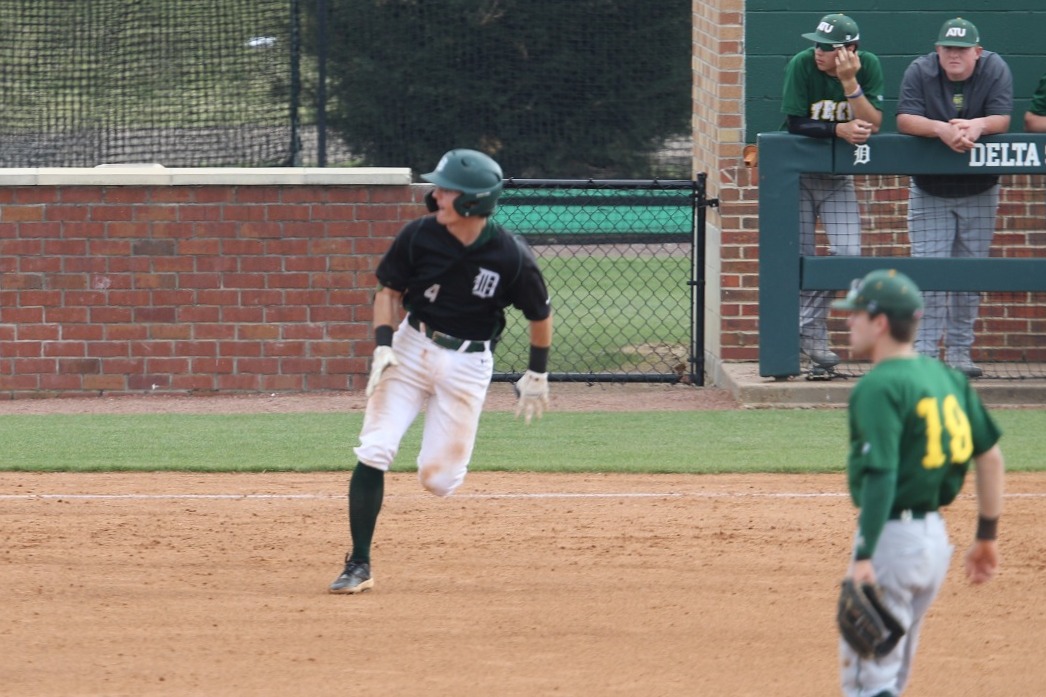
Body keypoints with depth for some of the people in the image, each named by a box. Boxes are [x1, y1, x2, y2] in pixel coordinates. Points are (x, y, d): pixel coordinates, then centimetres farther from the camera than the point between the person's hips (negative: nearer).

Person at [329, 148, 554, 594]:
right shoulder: (419, 236, -11)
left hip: (467, 363, -2)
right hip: (411, 347, 2)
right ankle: (359, 565, -5)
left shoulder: (511, 256, -16)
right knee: (373, 452, -13)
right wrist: (382, 346, -10)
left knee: (437, 478, -3)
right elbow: (389, 289, 3)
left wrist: (537, 375, 5)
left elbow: (540, 315, 0)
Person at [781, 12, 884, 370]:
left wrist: (849, 83, -29)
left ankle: (811, 330, 5)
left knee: (848, 253, -9)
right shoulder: (802, 65, -17)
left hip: (838, 178, 2)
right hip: (797, 174, -2)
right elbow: (796, 124, -19)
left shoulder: (868, 67, -12)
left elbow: (872, 125, -18)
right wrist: (839, 130, -28)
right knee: (798, 256, -3)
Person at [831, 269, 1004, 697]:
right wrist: (986, 536, 20)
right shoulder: (945, 377, 10)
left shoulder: (878, 388, -15)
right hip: (936, 540, 9)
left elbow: (882, 476, -24)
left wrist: (864, 557, -27)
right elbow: (991, 457, 13)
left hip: (892, 534, -9)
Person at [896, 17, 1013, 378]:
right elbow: (905, 119, -21)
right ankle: (923, 354, -10)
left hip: (979, 192, 1)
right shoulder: (920, 71, -12)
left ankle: (959, 352, 14)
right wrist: (942, 129, -39)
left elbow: (1001, 120, -17)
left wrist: (977, 126, -39)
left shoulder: (995, 70, -10)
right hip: (929, 192, -1)